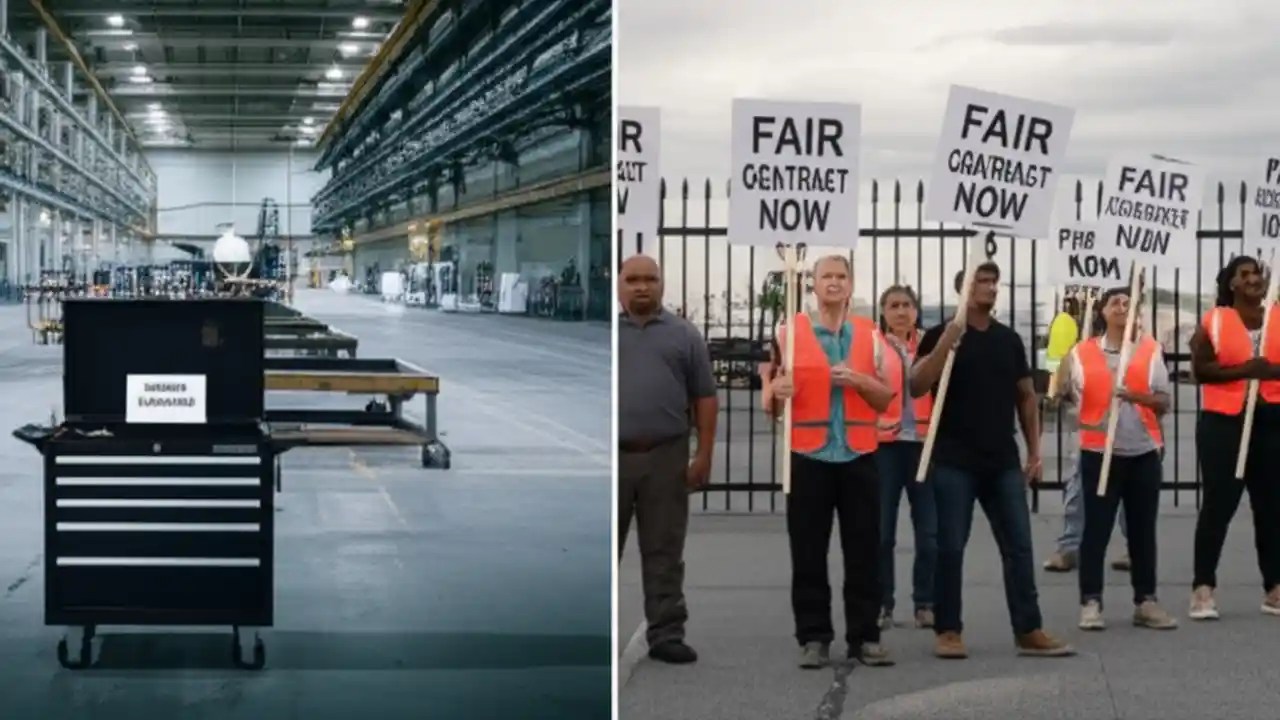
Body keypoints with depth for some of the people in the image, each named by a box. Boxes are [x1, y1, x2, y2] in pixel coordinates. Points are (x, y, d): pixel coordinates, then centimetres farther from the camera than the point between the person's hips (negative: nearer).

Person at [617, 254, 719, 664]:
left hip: (666, 457, 0)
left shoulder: (684, 334, 8)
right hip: (614, 456, 0)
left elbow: (705, 397, 7)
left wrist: (704, 455, 0)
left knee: (664, 552, 5)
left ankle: (666, 634, 10)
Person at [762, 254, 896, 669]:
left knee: (864, 552, 3)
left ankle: (864, 636, 10)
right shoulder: (790, 332, 2)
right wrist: (777, 393, -19)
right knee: (808, 553, 0)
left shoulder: (870, 335, 9)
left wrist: (858, 380, -10)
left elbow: (886, 399, 9)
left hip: (859, 456, 2)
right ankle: (814, 638, 7)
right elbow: (770, 404, 4)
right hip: (808, 457, -2)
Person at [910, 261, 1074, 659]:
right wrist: (947, 340, -26)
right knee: (950, 548, -2)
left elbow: (1026, 395, 17)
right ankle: (948, 631, 6)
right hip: (954, 462, -4)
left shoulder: (1009, 339, 12)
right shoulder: (941, 334, -2)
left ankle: (1029, 631, 6)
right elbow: (917, 387, -15)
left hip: (1004, 462, 5)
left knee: (1019, 546, 2)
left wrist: (1034, 450, 10)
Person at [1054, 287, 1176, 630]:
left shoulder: (1151, 349, 5)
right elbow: (1061, 394, 5)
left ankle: (1145, 602, 14)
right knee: (1096, 528, -2)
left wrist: (1138, 396, -14)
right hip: (1099, 451, -2)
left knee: (1143, 529, 7)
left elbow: (1164, 403, 1)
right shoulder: (1082, 352, 2)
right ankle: (1091, 602, 2)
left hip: (1144, 451, 2)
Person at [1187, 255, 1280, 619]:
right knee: (1218, 504, -4)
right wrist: (1243, 370, -18)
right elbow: (1200, 370, -6)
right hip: (1223, 422, -3)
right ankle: (1204, 588, 0)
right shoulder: (1213, 321, 1)